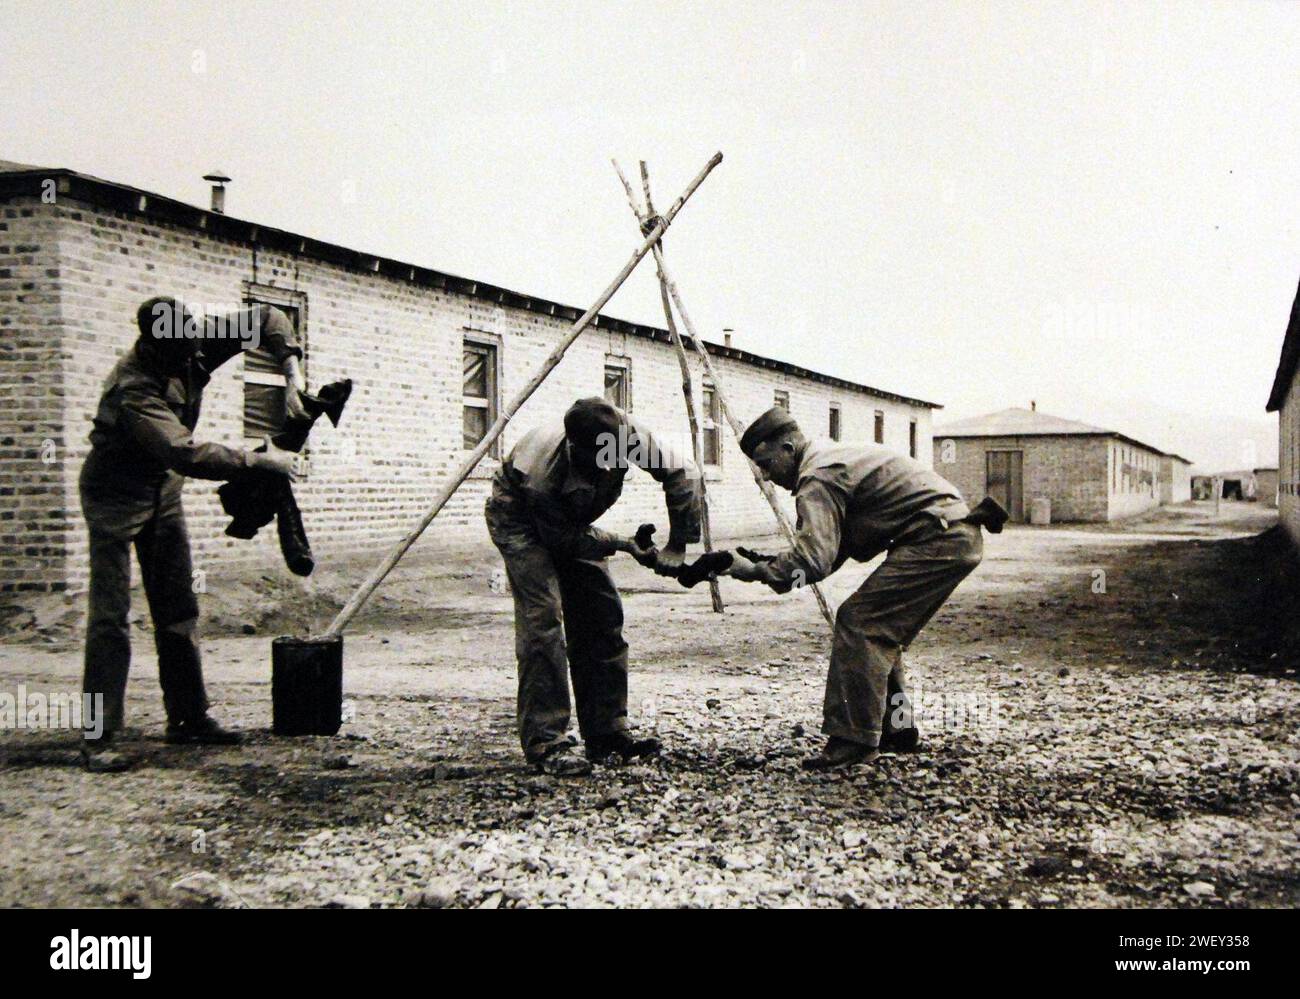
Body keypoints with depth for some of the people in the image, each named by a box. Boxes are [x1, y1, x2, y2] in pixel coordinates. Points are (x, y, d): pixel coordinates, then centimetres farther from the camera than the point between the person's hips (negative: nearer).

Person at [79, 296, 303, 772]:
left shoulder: (195, 343, -13)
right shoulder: (133, 389, -33)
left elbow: (266, 319, -6)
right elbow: (186, 454, -43)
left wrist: (292, 376, -19)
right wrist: (259, 460, -38)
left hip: (162, 492, 7)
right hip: (116, 496, -7)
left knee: (179, 610, 9)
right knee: (110, 615, -10)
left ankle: (188, 717, 18)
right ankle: (99, 739, -7)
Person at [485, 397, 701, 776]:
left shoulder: (627, 432, -30)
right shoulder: (543, 470, -40)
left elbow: (681, 473, -19)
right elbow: (564, 541, -25)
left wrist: (677, 546, -22)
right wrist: (624, 544, -22)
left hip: (571, 521, 6)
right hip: (520, 519, -6)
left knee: (603, 613, -2)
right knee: (542, 616, -22)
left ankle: (607, 732, 6)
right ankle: (545, 744, -18)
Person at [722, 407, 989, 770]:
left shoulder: (817, 477, -12)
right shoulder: (834, 457, 20)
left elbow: (814, 561, -24)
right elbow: (831, 553, 20)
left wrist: (756, 571, -13)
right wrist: (773, 563, 9)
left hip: (936, 539, -11)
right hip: (960, 537, 11)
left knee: (858, 623, -11)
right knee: (881, 632, 16)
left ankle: (854, 741, -11)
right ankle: (896, 729, 22)